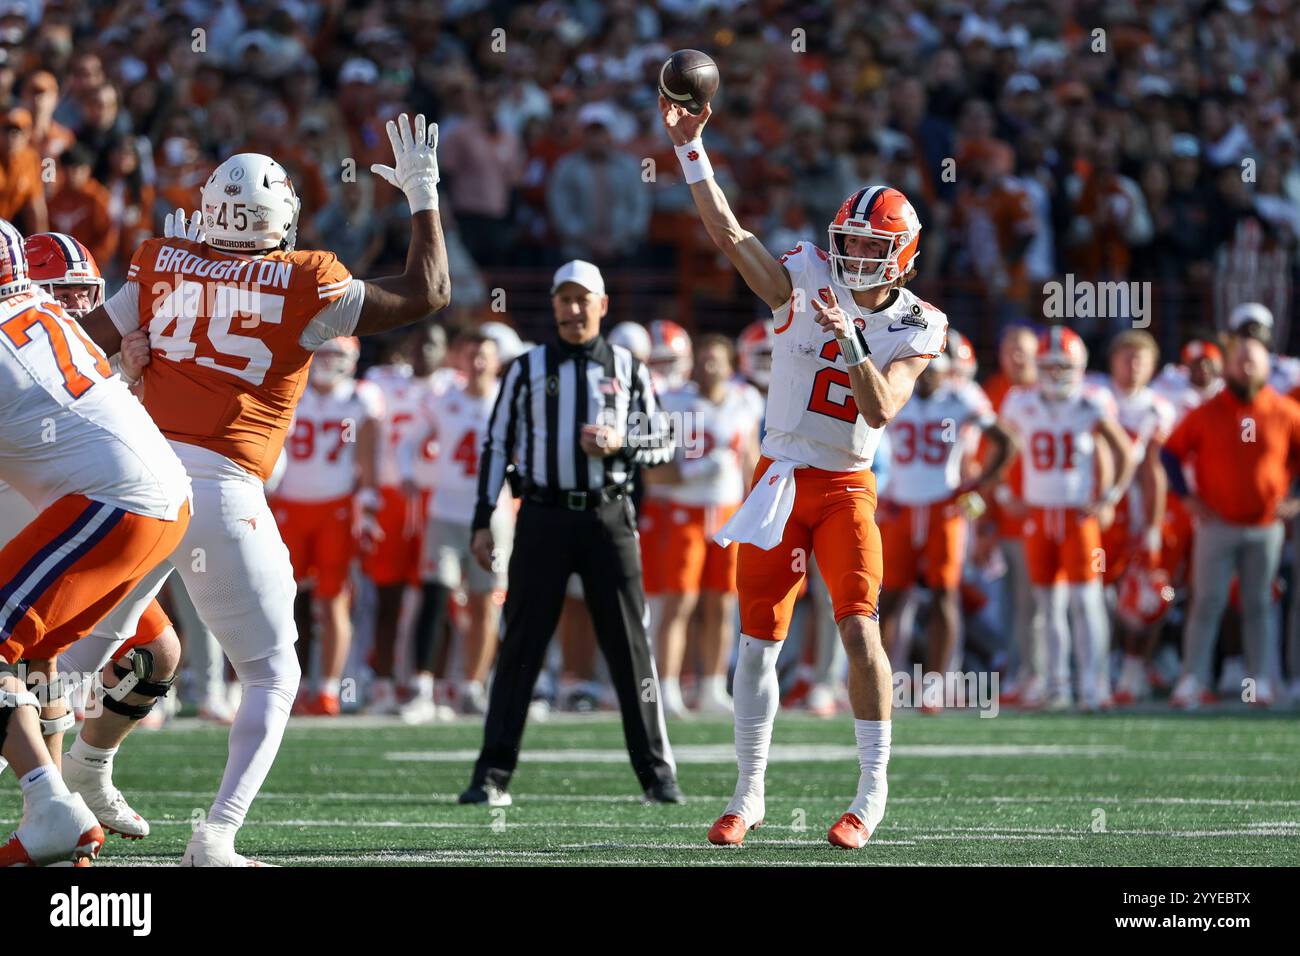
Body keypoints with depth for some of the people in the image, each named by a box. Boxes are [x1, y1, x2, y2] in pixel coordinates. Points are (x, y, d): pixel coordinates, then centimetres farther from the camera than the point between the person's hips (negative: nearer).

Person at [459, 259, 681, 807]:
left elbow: (663, 445, 11)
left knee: (630, 647, 1)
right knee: (520, 646, -2)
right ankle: (493, 773, 1)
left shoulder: (627, 370, 10)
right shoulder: (527, 369, 8)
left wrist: (619, 444, -10)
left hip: (608, 517, 0)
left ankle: (656, 772, 6)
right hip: (543, 516, 0)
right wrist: (483, 522, 2)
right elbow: (496, 445, 8)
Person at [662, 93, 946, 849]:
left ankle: (873, 792, -8)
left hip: (847, 487, -1)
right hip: (780, 478, 1)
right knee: (759, 640, 4)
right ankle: (750, 794, 16)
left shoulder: (914, 329, -3)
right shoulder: (805, 284, -1)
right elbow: (729, 233, -9)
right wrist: (689, 146, -16)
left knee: (860, 629, -15)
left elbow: (882, 410, -16)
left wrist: (849, 340, -27)